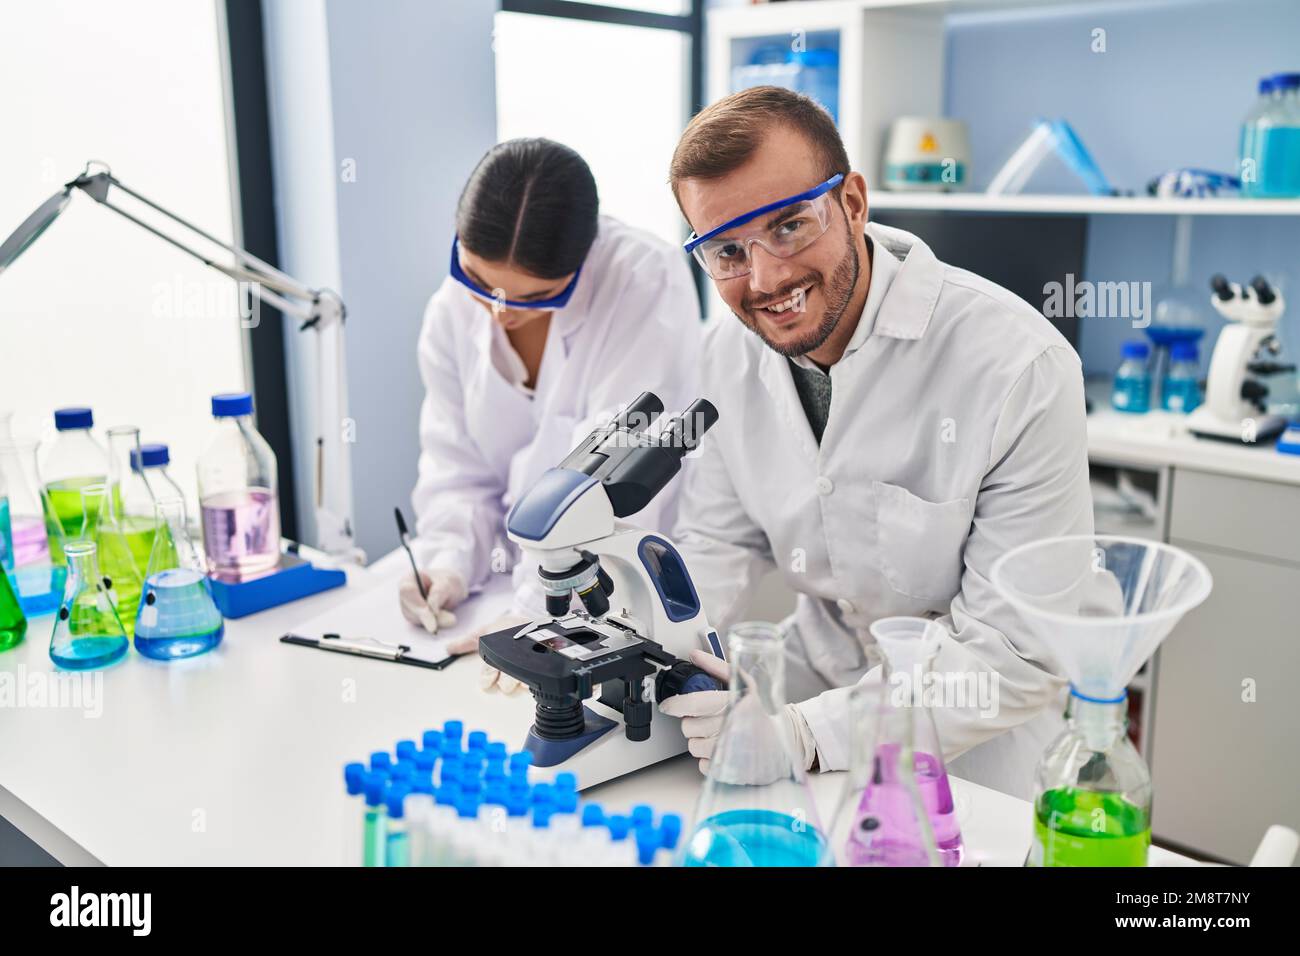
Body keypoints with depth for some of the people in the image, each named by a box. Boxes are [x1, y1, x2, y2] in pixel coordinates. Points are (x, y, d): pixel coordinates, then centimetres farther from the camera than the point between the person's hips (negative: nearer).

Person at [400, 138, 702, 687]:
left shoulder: (649, 284, -18)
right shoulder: (453, 312, -1)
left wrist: (548, 611, -27)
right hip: (523, 579, 5)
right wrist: (450, 562, -12)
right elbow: (458, 464, 5)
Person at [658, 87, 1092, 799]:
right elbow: (720, 540, 4)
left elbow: (1018, 654, -23)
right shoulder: (729, 354, -6)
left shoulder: (1022, 369, -26)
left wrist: (811, 734, -31)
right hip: (824, 657, 4)